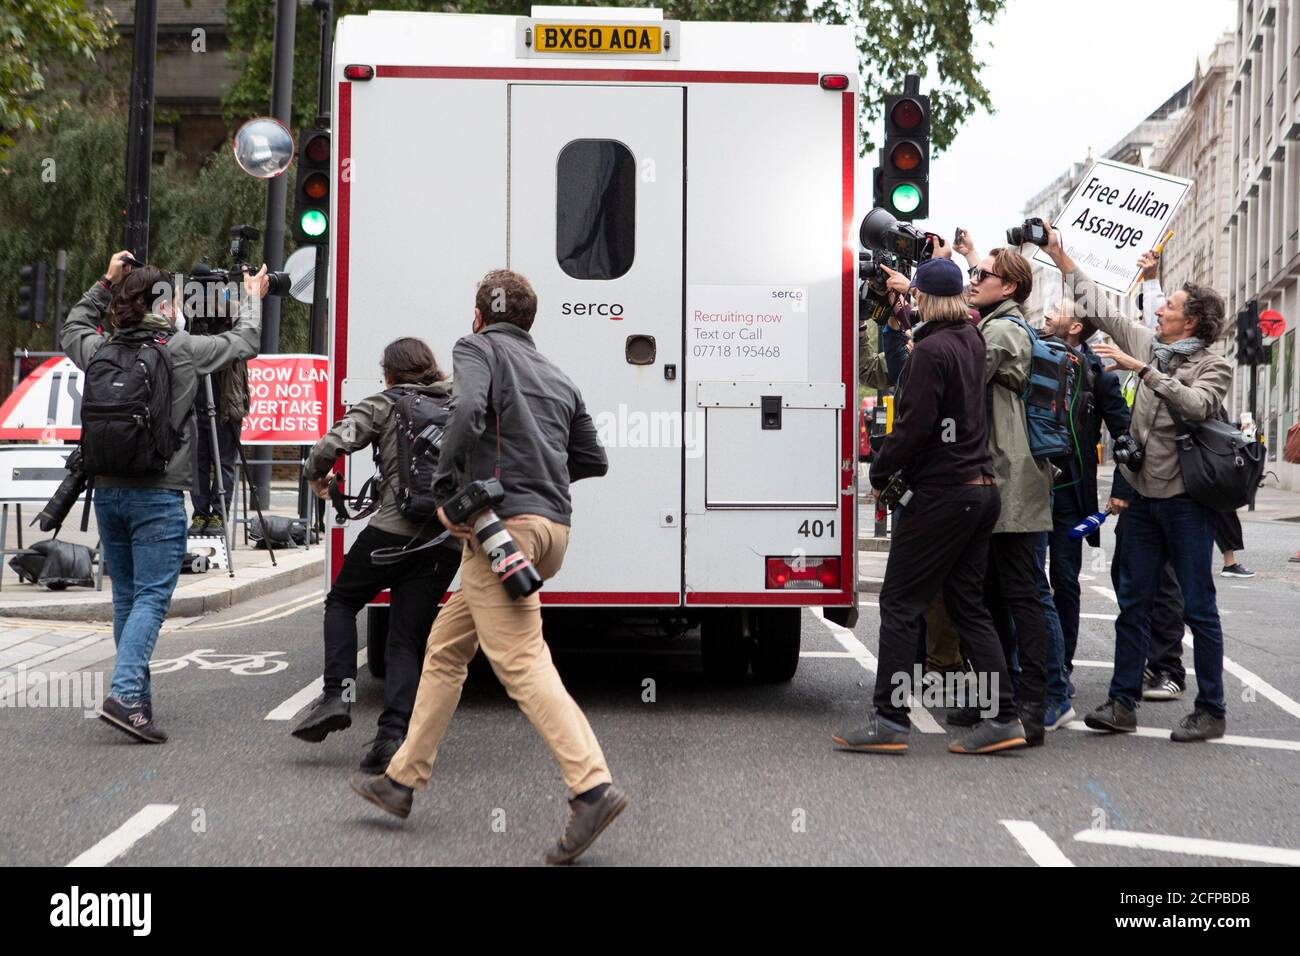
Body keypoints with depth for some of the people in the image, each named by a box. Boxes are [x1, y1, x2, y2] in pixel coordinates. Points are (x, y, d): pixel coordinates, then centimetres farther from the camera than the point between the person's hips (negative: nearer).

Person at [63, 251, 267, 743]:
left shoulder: (101, 350, 5)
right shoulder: (182, 349, -7)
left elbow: (73, 329, 30)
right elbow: (245, 342, 8)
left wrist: (106, 283, 34)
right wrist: (252, 298, 26)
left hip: (106, 490, 5)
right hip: (157, 494, -5)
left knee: (125, 596, 14)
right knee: (152, 596, -6)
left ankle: (138, 699, 19)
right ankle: (125, 694, -20)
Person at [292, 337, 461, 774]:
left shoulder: (384, 404, 4)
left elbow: (330, 445, -9)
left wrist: (317, 476, 11)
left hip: (395, 530, -4)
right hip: (448, 542, 4)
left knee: (341, 601, 20)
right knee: (407, 639, 8)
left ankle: (338, 694, 2)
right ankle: (393, 734, -7)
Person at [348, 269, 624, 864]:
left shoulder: (478, 349, 3)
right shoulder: (557, 378, 24)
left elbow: (468, 410, -19)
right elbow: (593, 461, 25)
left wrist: (443, 490, -11)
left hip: (504, 521, -8)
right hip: (552, 522, 8)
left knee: (519, 659, -15)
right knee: (445, 647, 16)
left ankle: (592, 786, -25)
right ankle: (402, 780, 22)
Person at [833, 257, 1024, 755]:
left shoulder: (931, 351, -15)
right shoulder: (972, 341, 10)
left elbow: (912, 425, -20)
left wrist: (880, 473, -4)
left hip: (939, 493, -9)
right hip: (981, 489, 9)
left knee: (900, 605, -3)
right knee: (968, 605, 12)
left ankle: (889, 719, -3)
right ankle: (1001, 717, 10)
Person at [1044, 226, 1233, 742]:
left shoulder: (1214, 366, -5)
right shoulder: (1148, 344, 12)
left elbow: (1195, 404, -24)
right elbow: (1101, 309, 18)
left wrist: (1141, 369, -25)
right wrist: (1061, 257, 18)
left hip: (1186, 500, -6)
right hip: (1145, 496, 6)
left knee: (1198, 607, -1)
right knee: (1133, 602, 6)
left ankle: (1210, 710, 7)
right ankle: (1123, 703, 11)